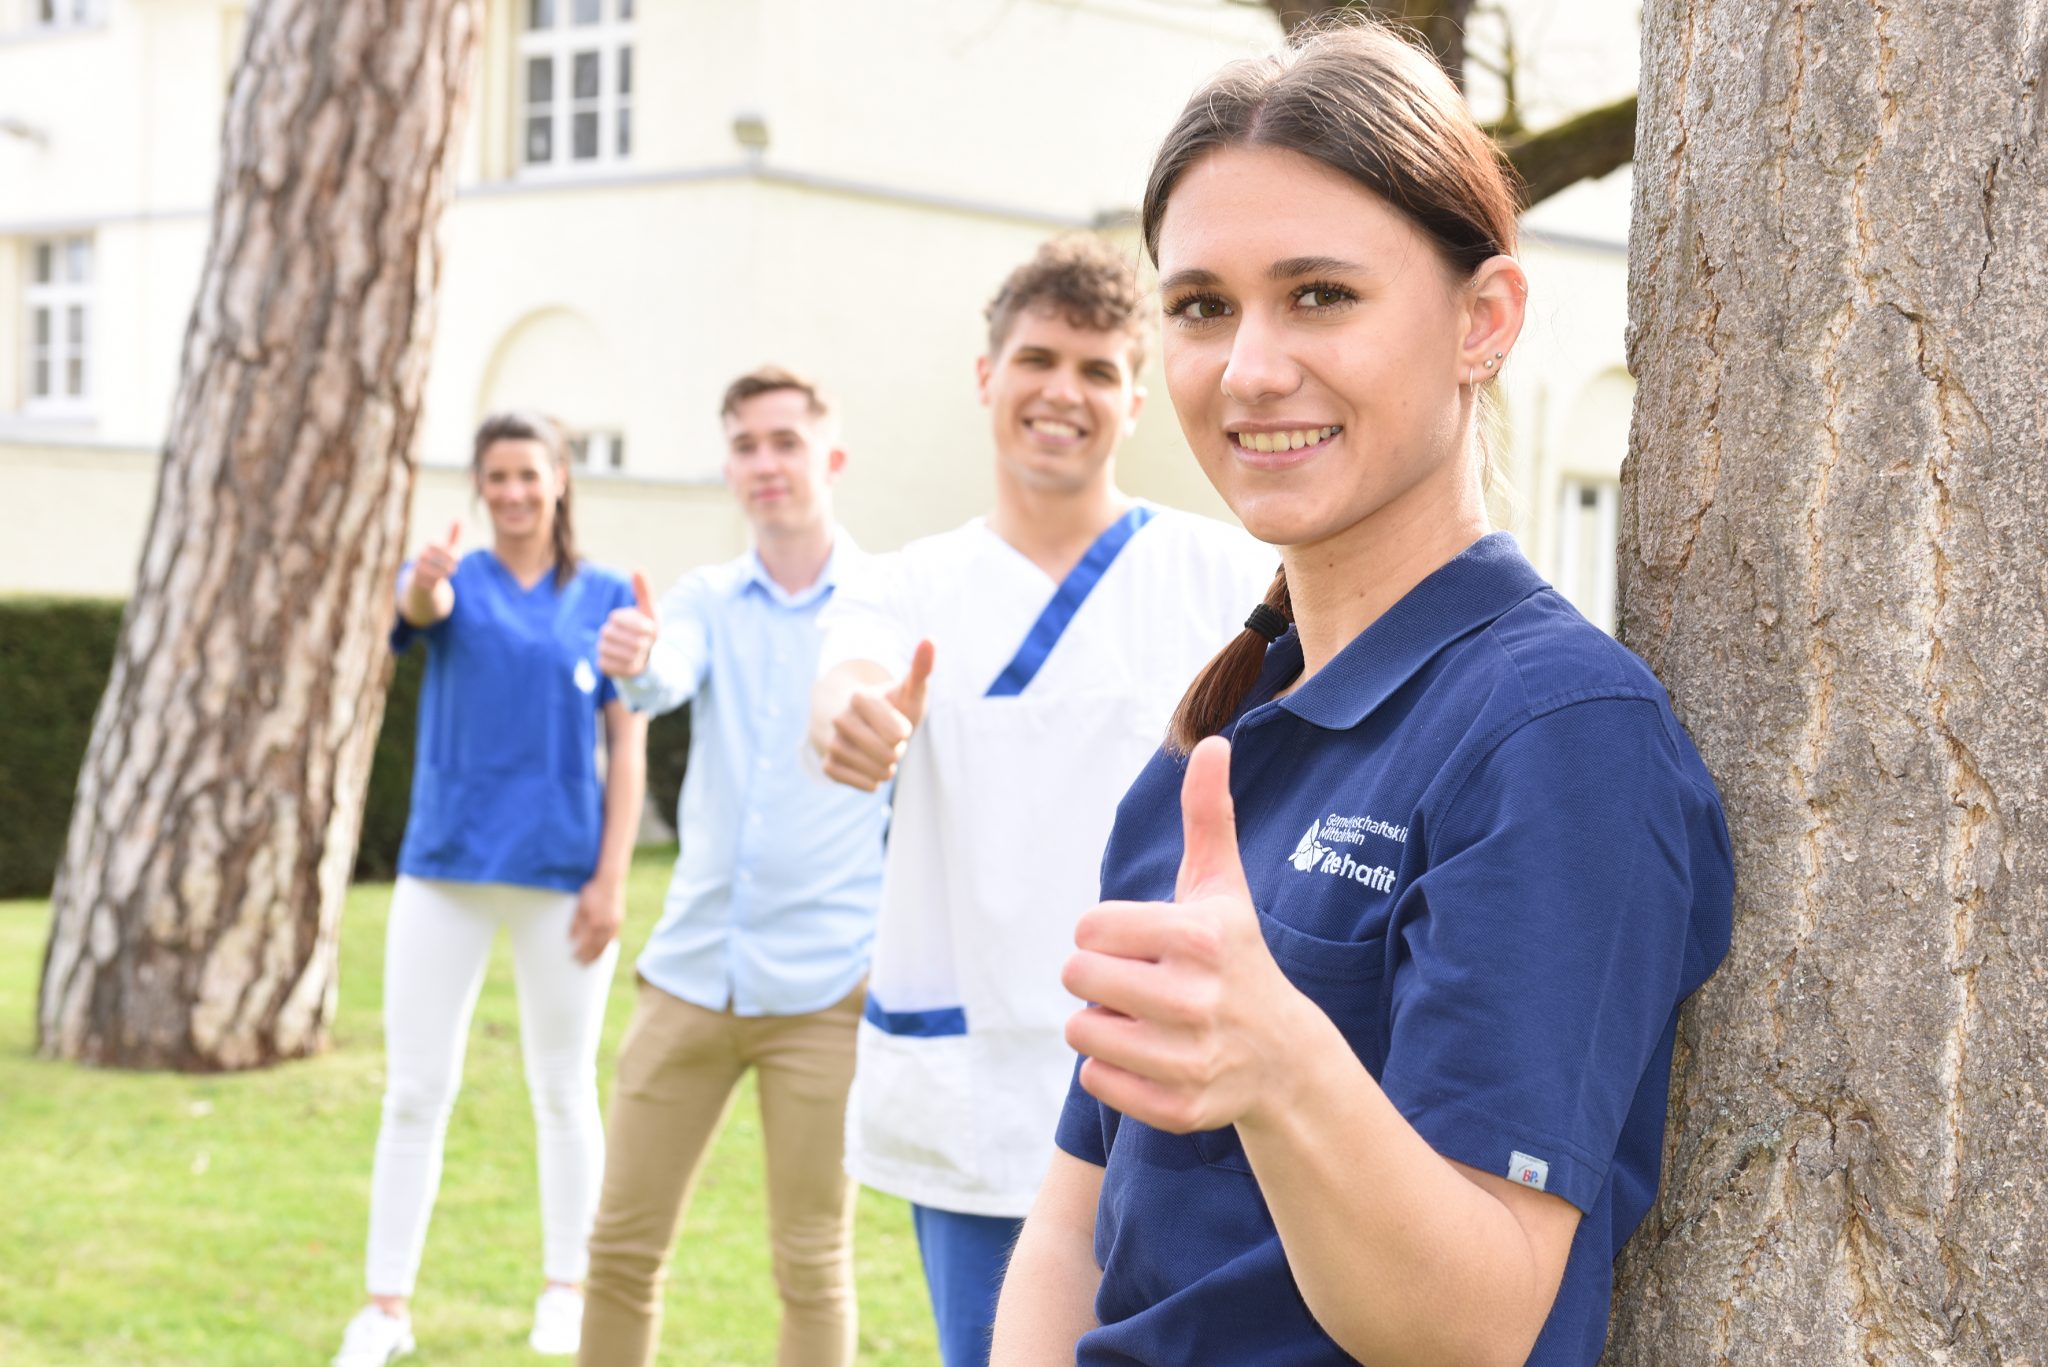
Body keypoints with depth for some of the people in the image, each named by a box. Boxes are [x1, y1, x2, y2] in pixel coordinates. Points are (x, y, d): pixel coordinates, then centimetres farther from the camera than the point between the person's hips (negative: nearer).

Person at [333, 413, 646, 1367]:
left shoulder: (607, 599, 2)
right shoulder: (454, 583, 3)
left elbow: (628, 746, 1)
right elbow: (420, 608, -23)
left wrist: (611, 879, -6)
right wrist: (423, 582, -48)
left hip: (560, 874, -1)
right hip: (446, 863, 1)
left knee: (563, 1090, 10)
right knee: (414, 1091, 3)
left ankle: (565, 1289, 24)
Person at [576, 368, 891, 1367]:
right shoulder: (706, 600, 7)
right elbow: (663, 680, -15)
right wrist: (630, 661, -39)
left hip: (826, 984, -3)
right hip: (690, 971, 3)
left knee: (811, 1266, 3)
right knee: (622, 1245, 6)